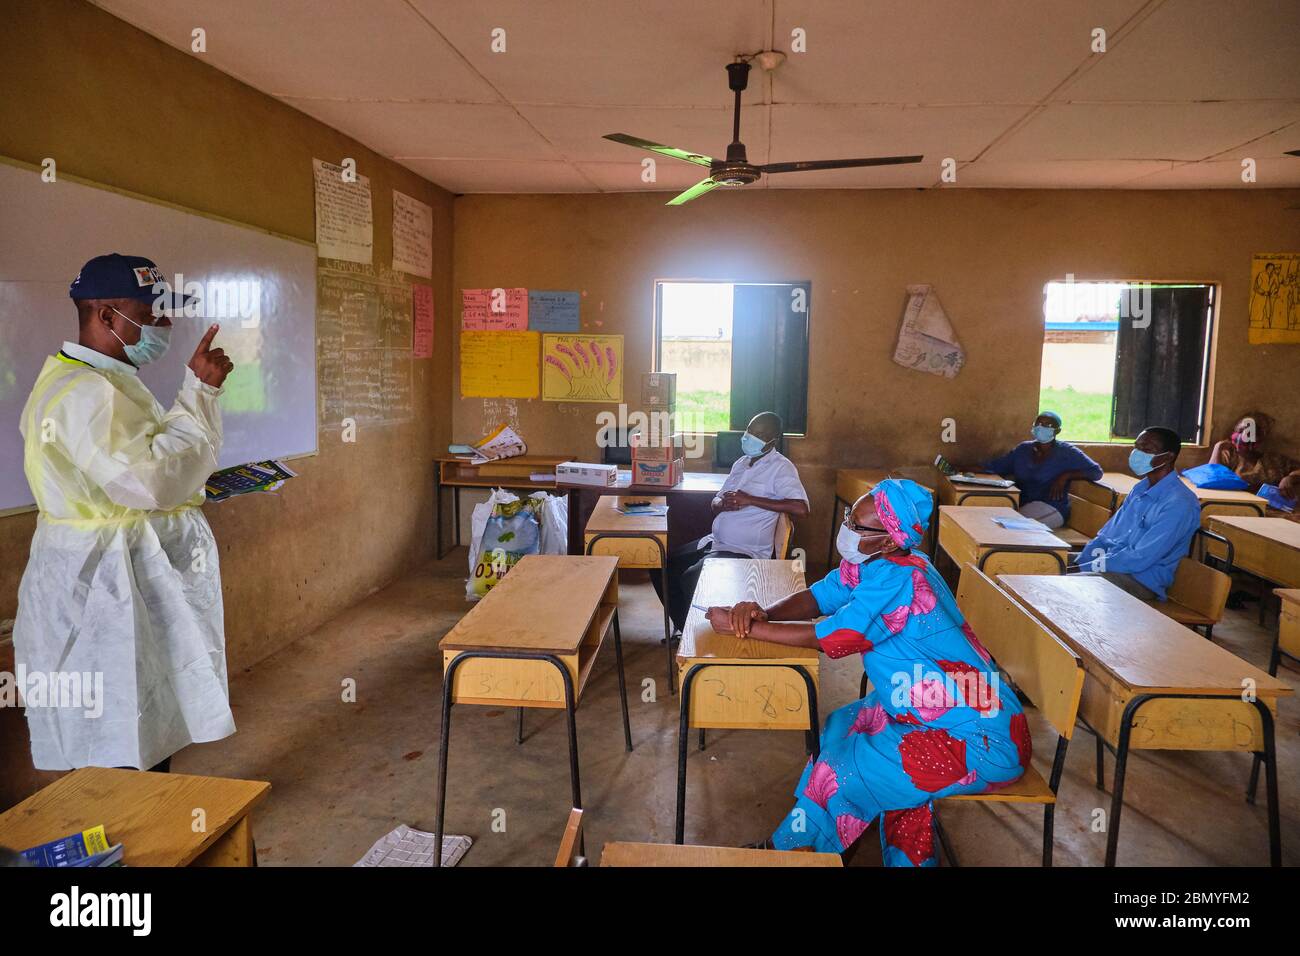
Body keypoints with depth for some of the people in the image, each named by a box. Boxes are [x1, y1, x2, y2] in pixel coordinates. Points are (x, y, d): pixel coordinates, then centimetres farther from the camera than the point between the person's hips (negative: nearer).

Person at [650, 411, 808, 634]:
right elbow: (715, 503, 18)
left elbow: (801, 509, -27)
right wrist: (723, 503, -9)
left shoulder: (781, 467, -11)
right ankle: (685, 629, 15)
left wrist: (750, 500, -23)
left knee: (691, 579, -27)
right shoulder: (741, 463, 13)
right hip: (715, 542, 9)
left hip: (745, 552, -9)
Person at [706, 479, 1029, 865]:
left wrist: (743, 626, -13)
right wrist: (763, 613, -13)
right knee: (841, 729, 16)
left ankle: (789, 847, 20)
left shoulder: (894, 582, -27)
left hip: (983, 744, -10)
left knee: (842, 770, -8)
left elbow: (824, 639, -21)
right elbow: (817, 597, 6)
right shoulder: (872, 560, 0)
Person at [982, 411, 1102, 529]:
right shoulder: (1023, 449, 17)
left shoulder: (1066, 452, 4)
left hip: (1051, 508, -4)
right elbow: (995, 466, 18)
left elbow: (1096, 471, -2)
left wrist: (1065, 476, -14)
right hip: (1020, 504, 4)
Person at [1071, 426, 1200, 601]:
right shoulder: (1141, 488, 11)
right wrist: (1078, 563, -3)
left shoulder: (1179, 503, -18)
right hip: (1113, 564, 9)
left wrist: (1083, 569, -21)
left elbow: (1140, 558, -23)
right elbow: (1106, 534, 13)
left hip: (1142, 581, -8)